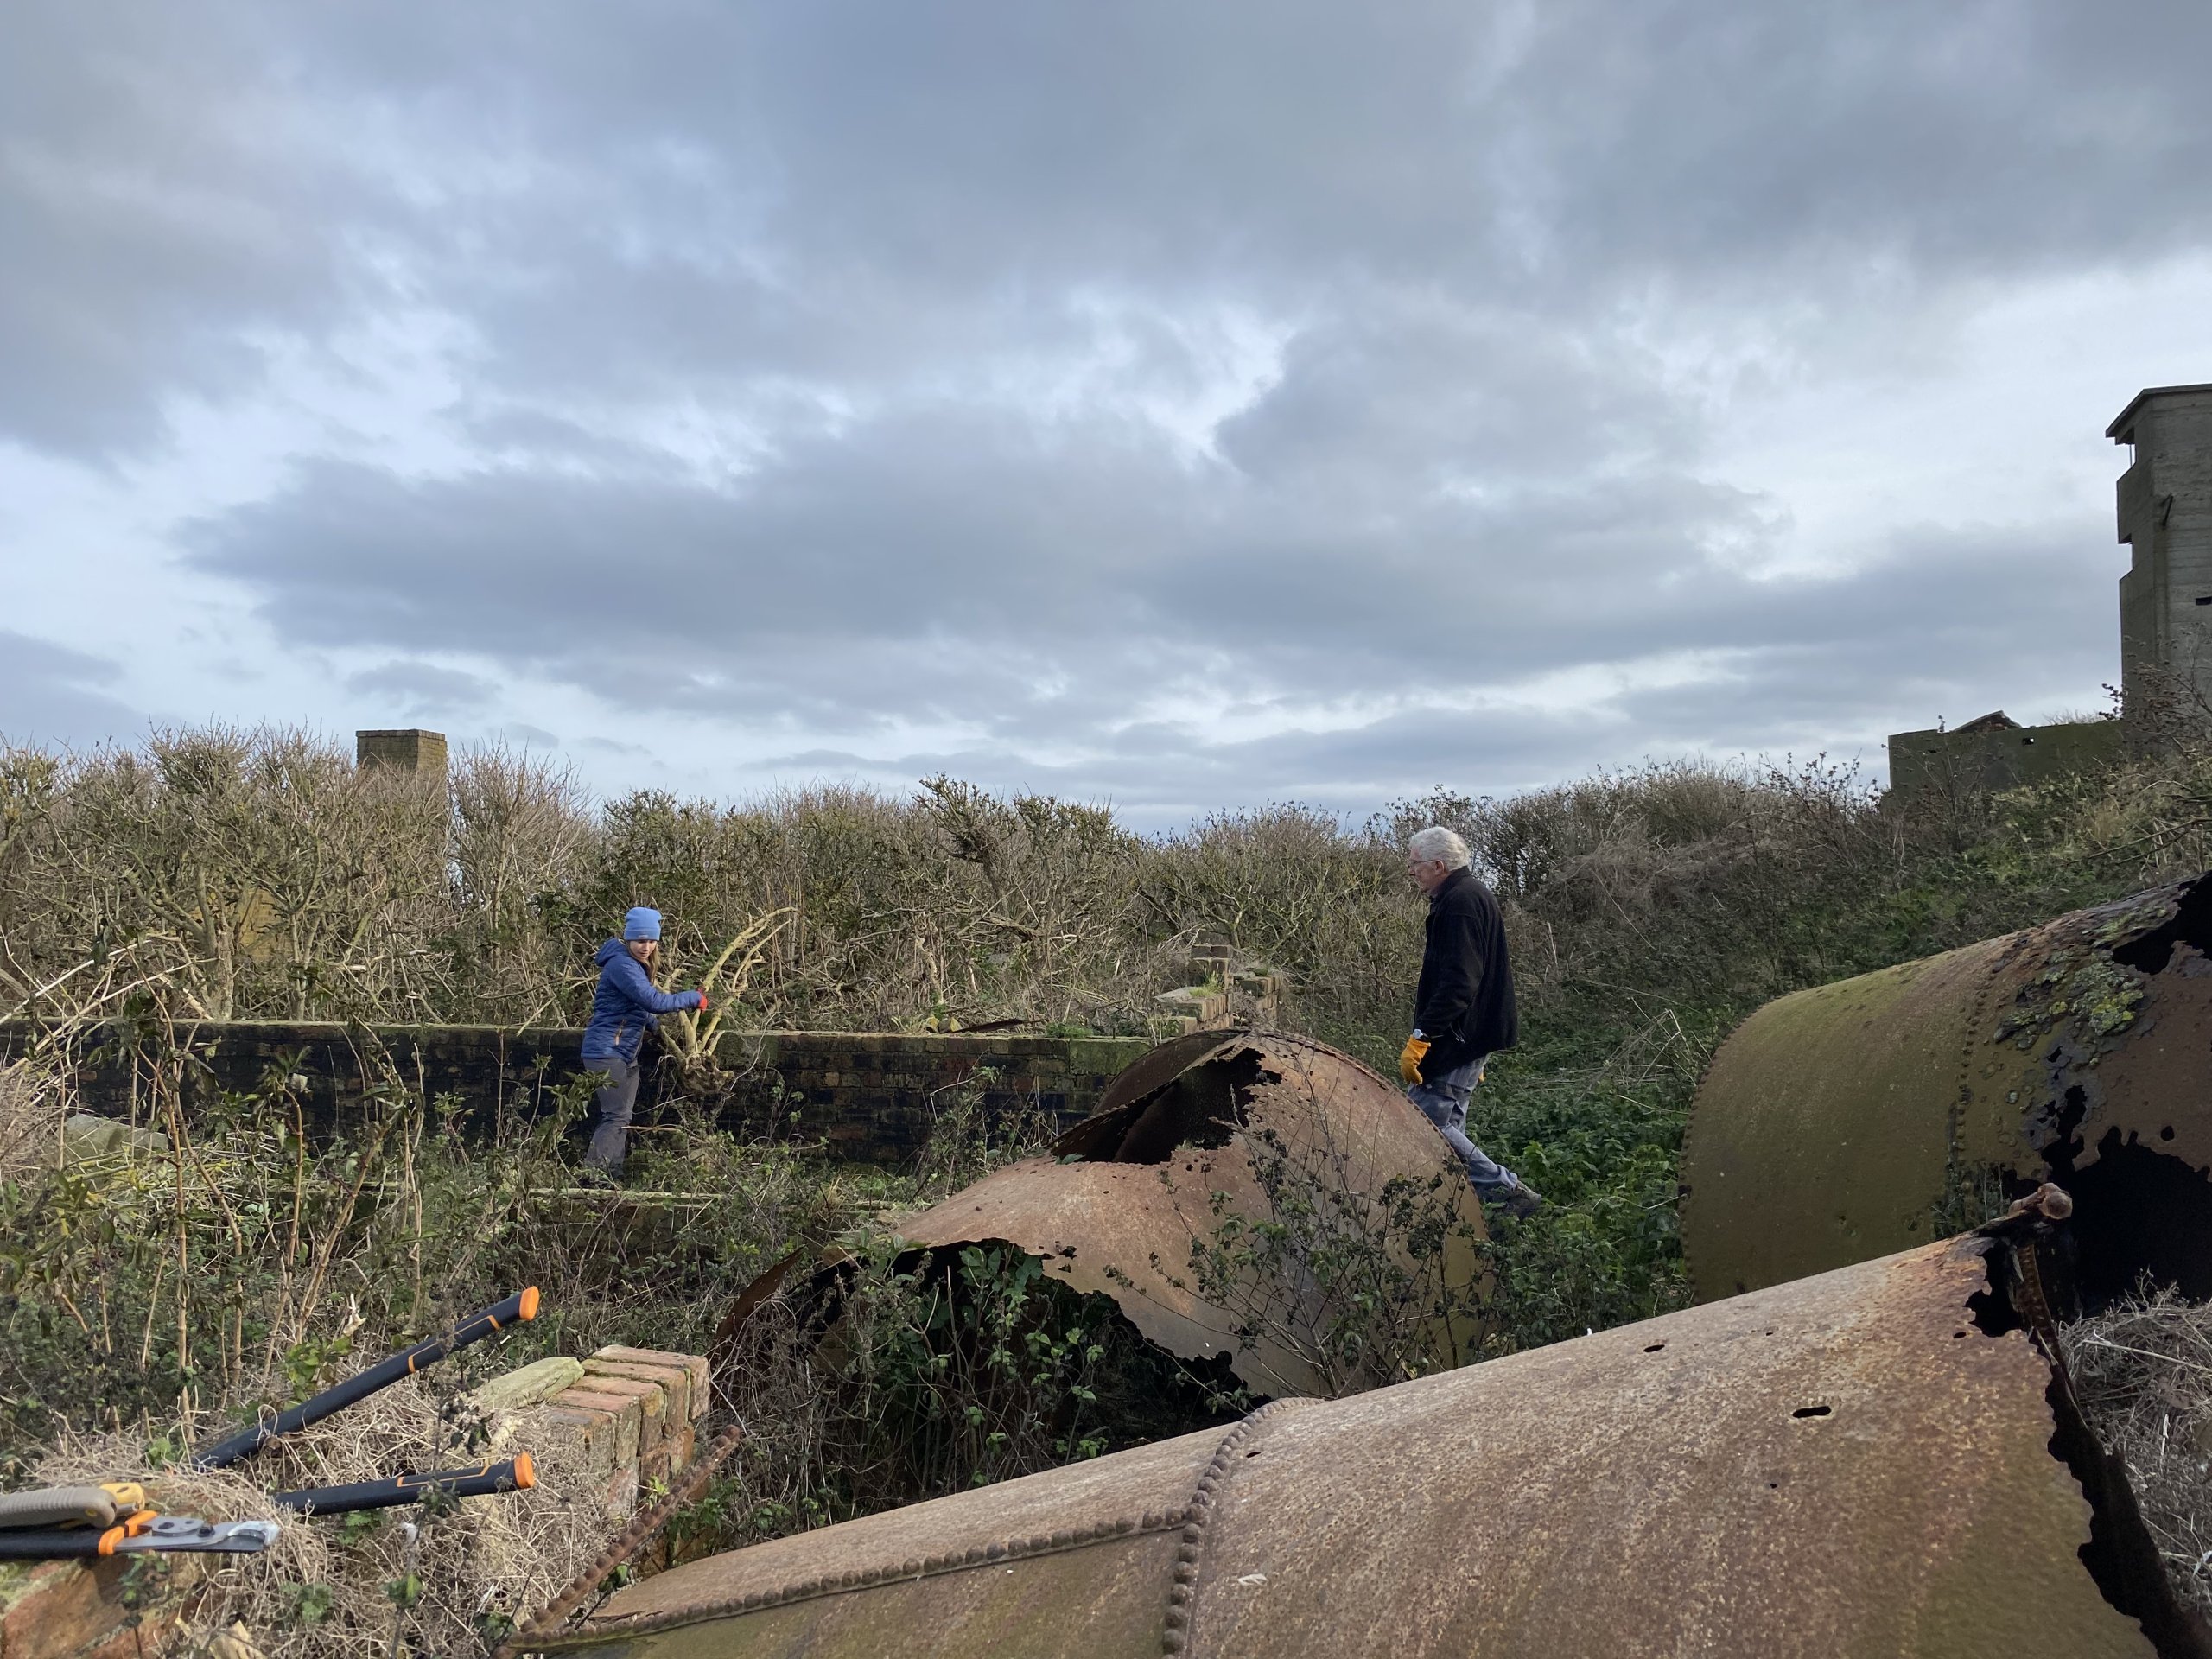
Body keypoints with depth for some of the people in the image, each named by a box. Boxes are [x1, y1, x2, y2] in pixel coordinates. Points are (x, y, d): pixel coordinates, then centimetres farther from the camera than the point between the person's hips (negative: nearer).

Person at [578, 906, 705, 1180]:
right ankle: (591, 1175, -11)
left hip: (624, 1054, 10)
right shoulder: (622, 964, -19)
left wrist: (656, 1025, 10)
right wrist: (694, 998, -19)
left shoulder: (635, 964, 13)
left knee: (622, 1116, 14)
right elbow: (653, 1001, -28)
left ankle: (610, 1175, 21)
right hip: (607, 1051, -10)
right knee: (617, 1117, -13)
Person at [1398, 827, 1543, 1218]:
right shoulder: (1471, 896, 17)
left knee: (1422, 1120, -10)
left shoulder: (1460, 903, -18)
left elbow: (1458, 984, -26)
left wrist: (1420, 1036, -27)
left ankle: (1506, 1190, -6)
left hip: (1458, 1038, -11)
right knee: (1445, 1122, 15)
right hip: (1472, 1036, 11)